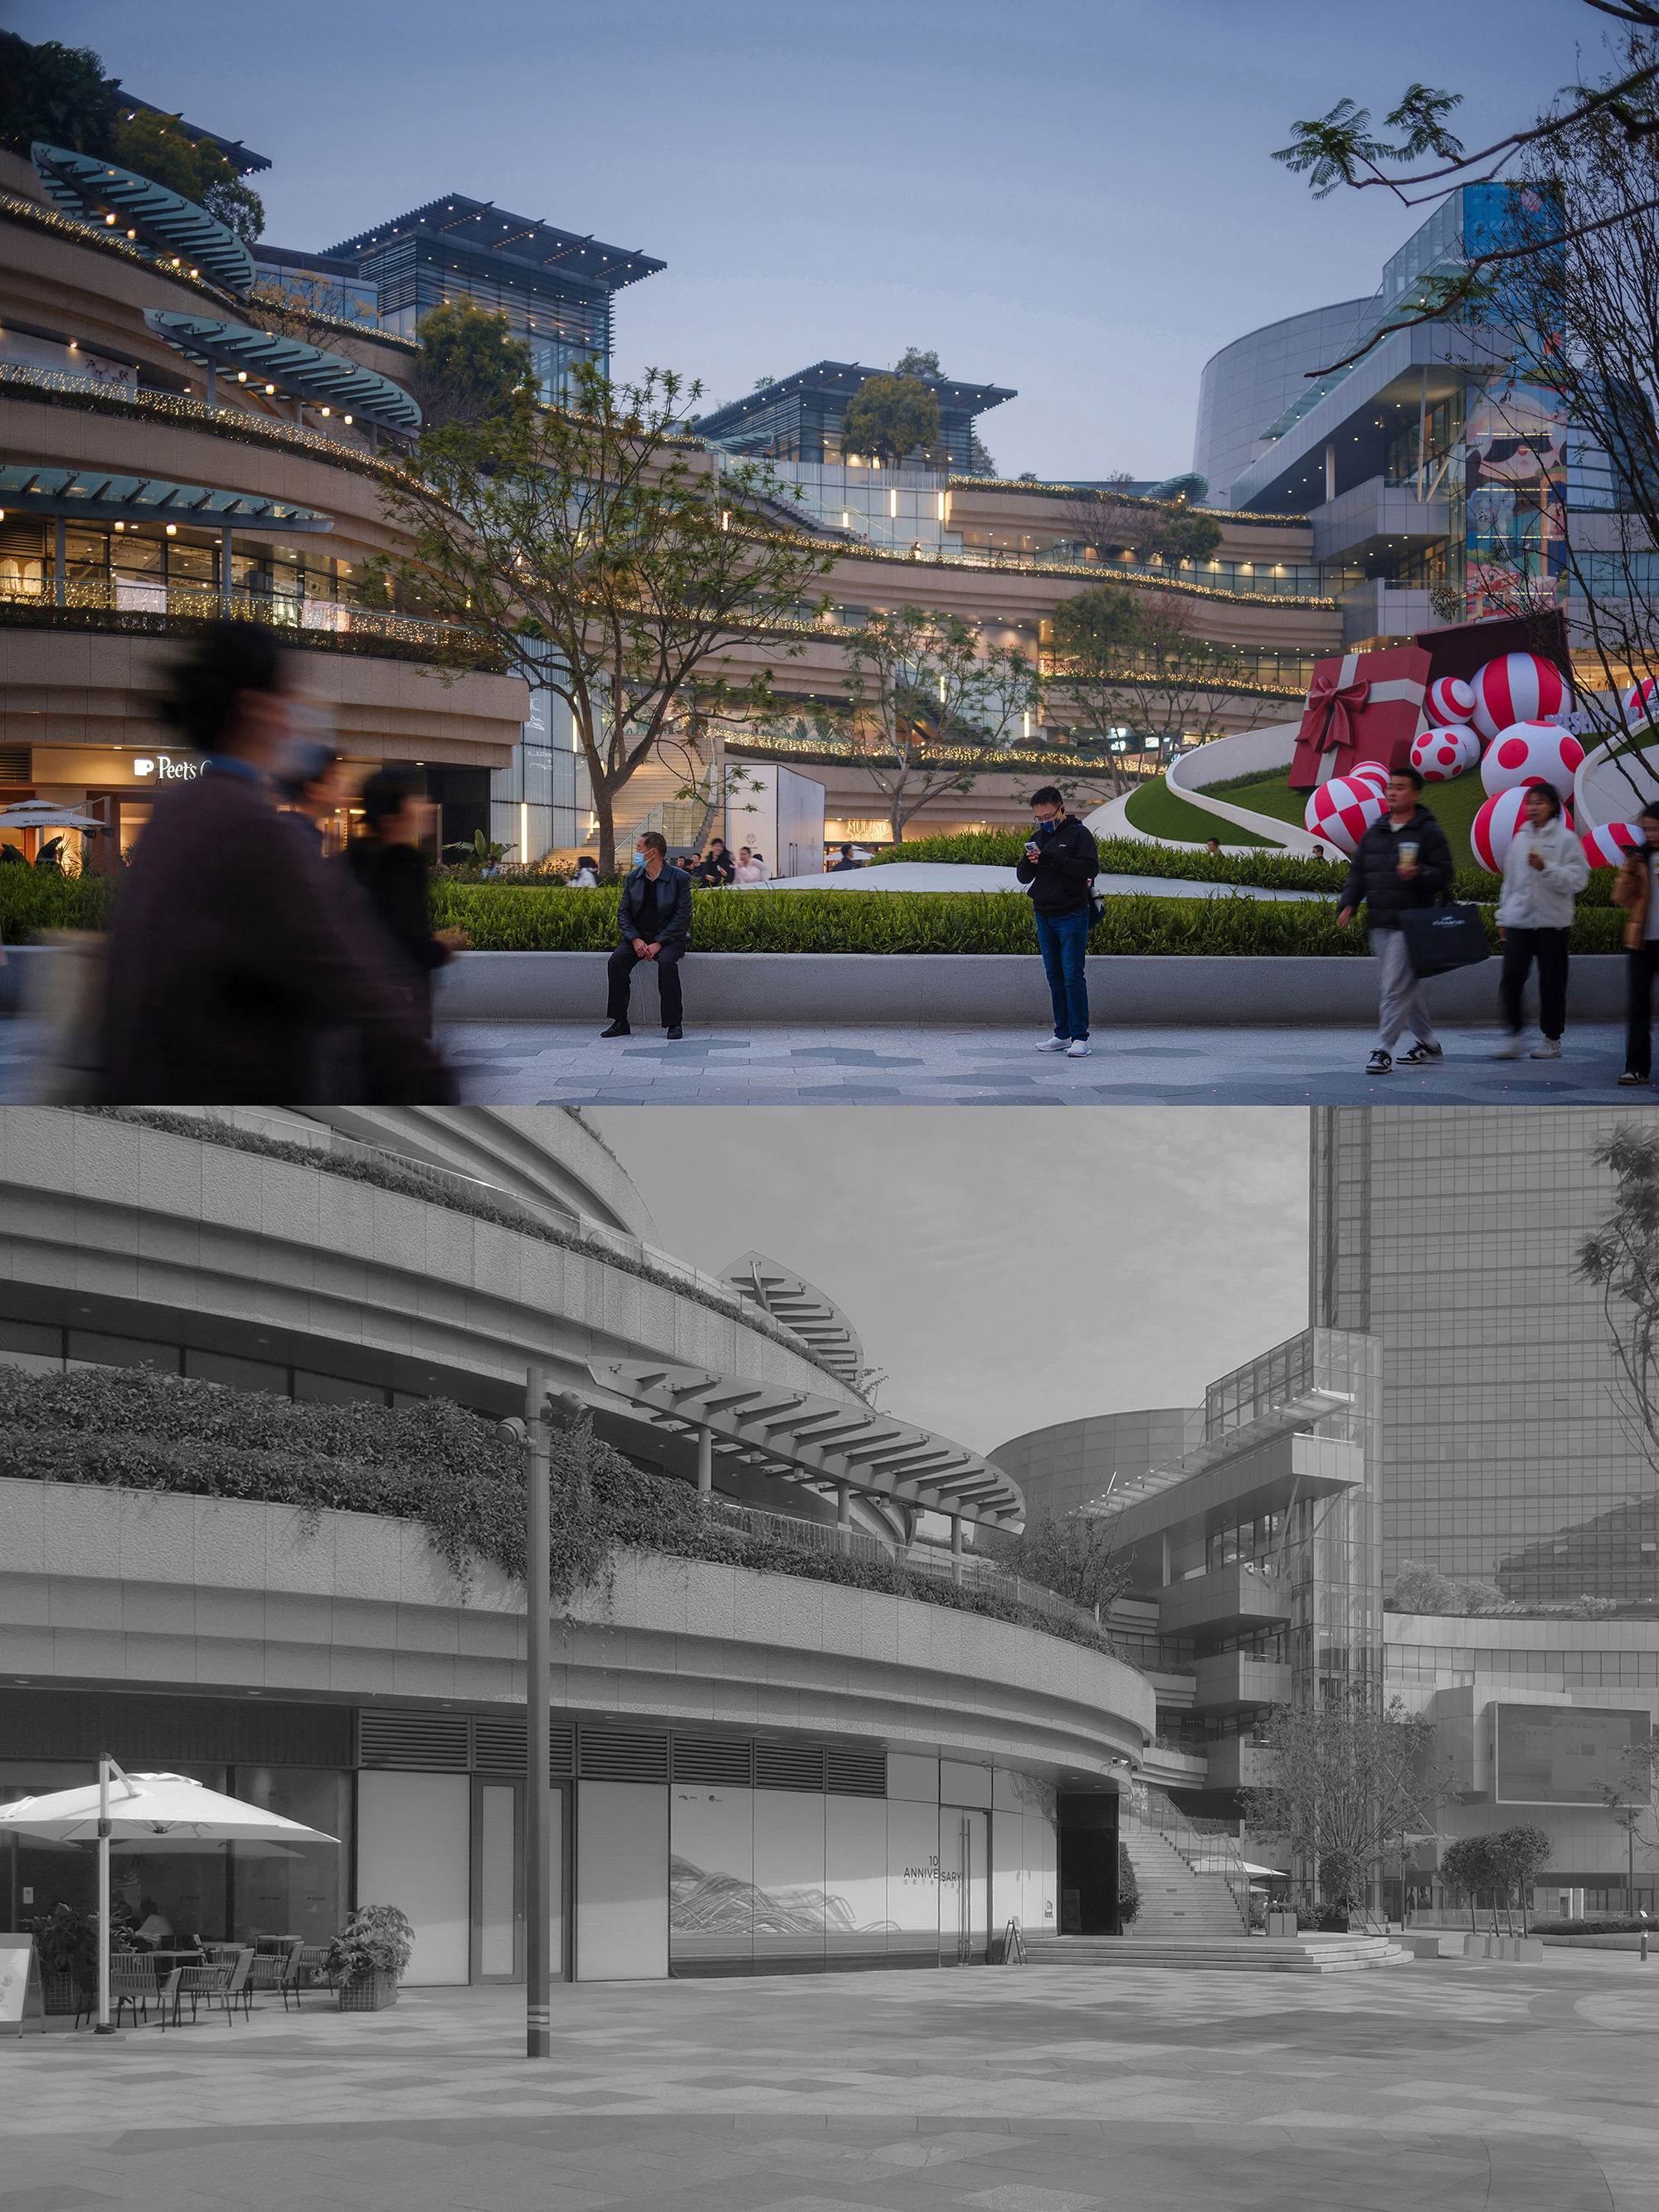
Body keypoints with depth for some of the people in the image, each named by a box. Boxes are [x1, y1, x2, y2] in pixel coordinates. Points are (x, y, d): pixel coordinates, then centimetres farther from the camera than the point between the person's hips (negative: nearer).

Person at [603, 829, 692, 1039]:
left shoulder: (679, 878, -4)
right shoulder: (633, 878, 9)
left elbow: (683, 916, -10)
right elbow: (623, 911, 7)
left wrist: (659, 943, -19)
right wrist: (635, 939, -12)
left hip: (668, 937, -4)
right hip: (637, 936, 4)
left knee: (666, 963, -35)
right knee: (616, 961, -24)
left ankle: (674, 1024, -25)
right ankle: (620, 1023, -18)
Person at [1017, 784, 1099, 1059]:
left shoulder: (1078, 834, -4)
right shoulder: (1039, 838, 13)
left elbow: (1090, 868, -17)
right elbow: (1023, 877, 13)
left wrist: (1051, 859, -21)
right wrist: (1028, 863, -11)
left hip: (1072, 915, -6)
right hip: (1044, 917, 6)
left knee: (1073, 975, -10)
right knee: (1054, 976, 8)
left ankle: (1080, 1037, -10)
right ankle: (1062, 1034, 13)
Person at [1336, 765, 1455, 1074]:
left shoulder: (1428, 833, -2)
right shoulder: (1374, 833, 15)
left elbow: (1444, 873, -6)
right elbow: (1358, 871, 17)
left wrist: (1418, 874, -25)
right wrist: (1349, 904, 4)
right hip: (1379, 923, 7)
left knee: (1397, 986, -10)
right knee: (1407, 986, 13)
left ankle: (1384, 1050, -10)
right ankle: (1427, 1044, 25)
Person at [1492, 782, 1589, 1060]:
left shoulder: (1565, 839, -2)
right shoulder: (1520, 838, 13)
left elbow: (1577, 880, -9)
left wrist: (1546, 868, -20)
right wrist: (1503, 918, 19)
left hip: (1552, 922, -3)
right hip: (1519, 920, 4)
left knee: (1552, 982, 3)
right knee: (1511, 977, -8)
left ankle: (1552, 1039, 14)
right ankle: (1514, 1037, -2)